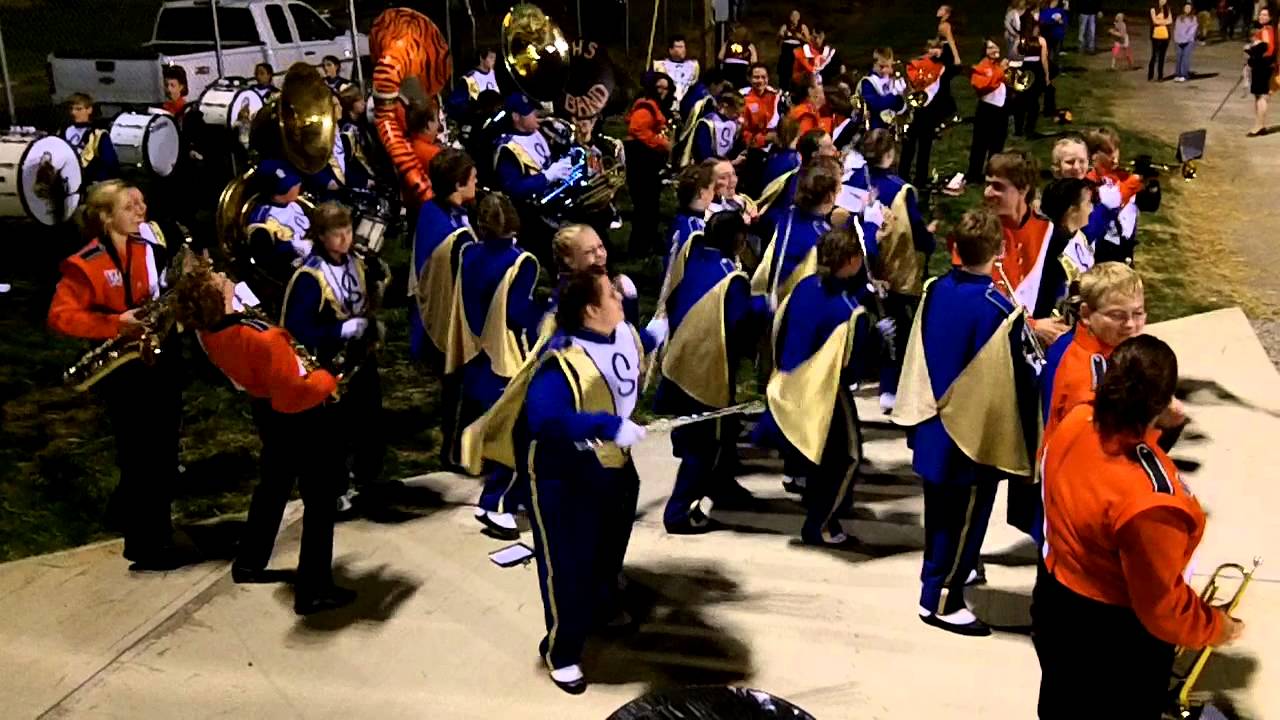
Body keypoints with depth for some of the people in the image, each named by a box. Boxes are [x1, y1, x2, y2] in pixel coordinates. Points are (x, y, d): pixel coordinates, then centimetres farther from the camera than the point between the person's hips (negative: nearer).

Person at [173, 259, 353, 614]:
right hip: (299, 418, -8)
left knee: (273, 484, 29)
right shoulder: (260, 339, -35)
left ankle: (249, 562, 43)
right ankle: (313, 591, 12)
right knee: (320, 501, 5)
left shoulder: (207, 330, -10)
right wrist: (327, 379, -16)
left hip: (266, 410, 8)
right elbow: (293, 394, -31)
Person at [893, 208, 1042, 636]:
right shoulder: (1000, 312, -23)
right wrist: (1021, 440, -6)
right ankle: (940, 599, 14)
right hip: (976, 432, -7)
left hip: (934, 423, 7)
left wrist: (917, 413, 17)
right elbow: (1014, 384, -18)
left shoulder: (935, 291, -3)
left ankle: (940, 573, 41)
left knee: (940, 511, 23)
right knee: (965, 517, 6)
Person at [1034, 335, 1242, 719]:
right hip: (1117, 637, -6)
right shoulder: (1150, 501, -38)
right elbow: (1162, 605, -26)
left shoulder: (1076, 422, -18)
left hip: (1055, 603, 6)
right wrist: (1217, 626, -7)